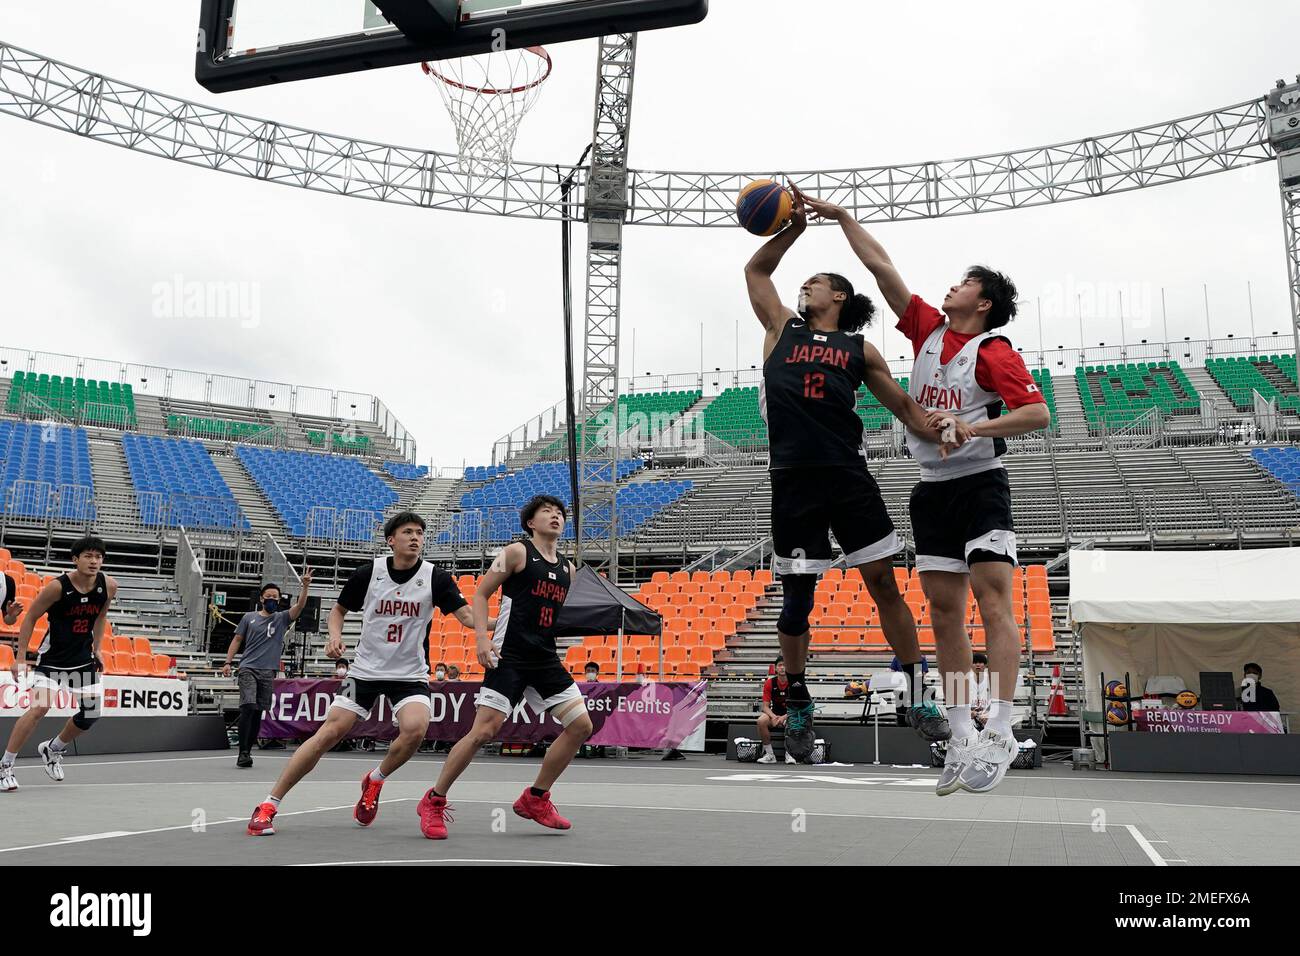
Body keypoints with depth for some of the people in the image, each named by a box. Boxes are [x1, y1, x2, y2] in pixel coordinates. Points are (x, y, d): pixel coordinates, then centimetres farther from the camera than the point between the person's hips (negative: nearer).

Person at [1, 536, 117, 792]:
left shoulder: (109, 586, -7)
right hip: (51, 658, -5)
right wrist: (21, 658, -11)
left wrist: (96, 650, 12)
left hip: (83, 659, 5)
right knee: (39, 708, -20)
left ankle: (52, 749, 33)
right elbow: (30, 618, -9)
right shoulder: (58, 586, -19)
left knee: (90, 714, 6)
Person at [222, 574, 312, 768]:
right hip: (248, 668, -2)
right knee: (248, 707, -17)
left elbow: (299, 606, -7)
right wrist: (228, 662, 3)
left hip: (268, 672, 2)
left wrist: (305, 586, -22)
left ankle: (247, 751, 15)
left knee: (258, 712, 5)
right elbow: (237, 640, 13)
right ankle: (243, 752, -16)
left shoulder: (282, 618, 8)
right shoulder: (249, 617, 8)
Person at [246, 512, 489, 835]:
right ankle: (268, 806, 3)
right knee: (330, 732, -10)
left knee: (415, 728, -27)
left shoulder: (435, 577, -7)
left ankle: (374, 782, 5)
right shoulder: (368, 573, -4)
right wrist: (335, 636, -9)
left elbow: (466, 615, -16)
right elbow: (339, 609, 11)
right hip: (365, 670, 0)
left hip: (410, 675, 0)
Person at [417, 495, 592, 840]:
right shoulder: (517, 552, -2)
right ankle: (433, 802, 5)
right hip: (509, 656, -7)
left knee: (581, 725, 0)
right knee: (484, 730, -13)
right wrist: (481, 637, -15)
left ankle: (535, 798, 14)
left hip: (546, 659, 7)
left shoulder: (567, 567, 16)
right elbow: (480, 594, -3)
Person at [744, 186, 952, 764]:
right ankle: (798, 706, 20)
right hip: (793, 483, 0)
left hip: (849, 478, 0)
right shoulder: (782, 328, 15)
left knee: (883, 584, 1)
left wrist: (940, 432, -4)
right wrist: (793, 229, 9)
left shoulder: (859, 348, 13)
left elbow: (901, 403, 14)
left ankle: (919, 697, 12)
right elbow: (755, 271, 20)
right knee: (796, 601, 4)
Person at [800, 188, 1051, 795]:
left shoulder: (995, 352, -5)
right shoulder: (928, 329, 11)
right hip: (932, 490, 6)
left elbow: (1038, 413, -14)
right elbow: (880, 265, 13)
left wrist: (974, 427, -22)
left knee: (993, 602, -13)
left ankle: (999, 733, -17)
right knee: (944, 614, 4)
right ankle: (962, 738, 8)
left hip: (980, 487, -6)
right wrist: (840, 216, 15)